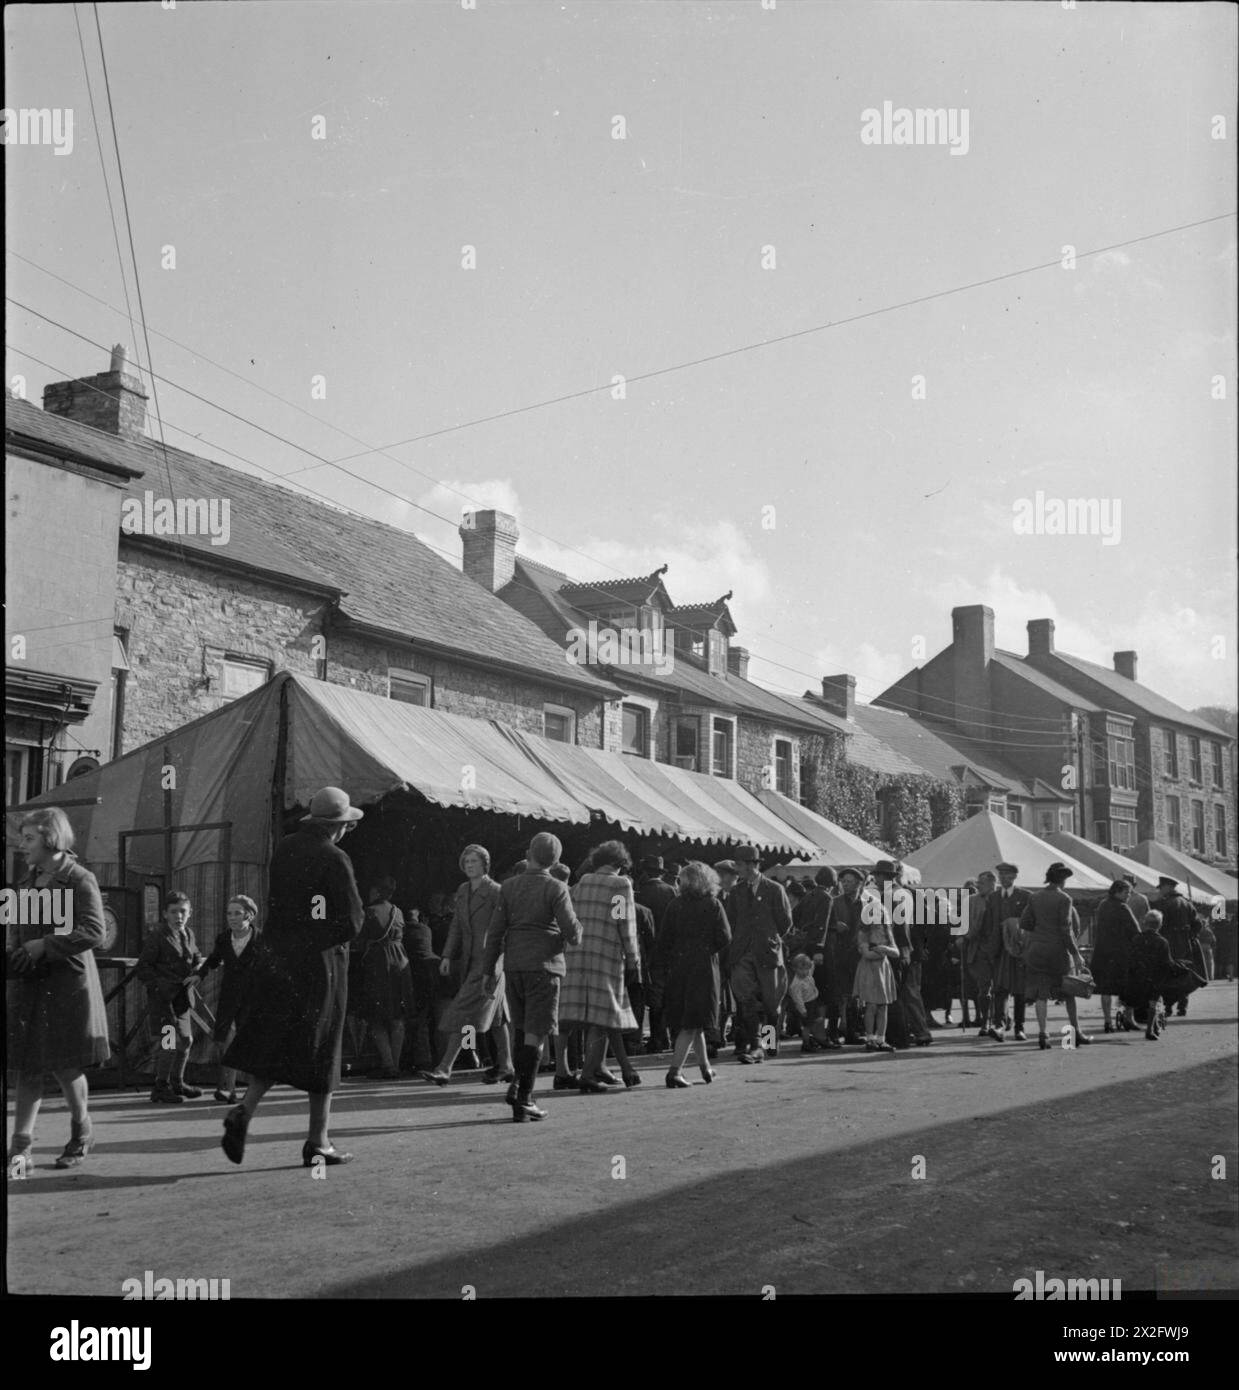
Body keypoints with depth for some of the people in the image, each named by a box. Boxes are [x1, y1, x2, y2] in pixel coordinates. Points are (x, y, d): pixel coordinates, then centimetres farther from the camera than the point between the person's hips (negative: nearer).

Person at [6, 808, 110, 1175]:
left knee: (64, 1064, 2)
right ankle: (20, 1148, 4)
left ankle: (81, 1133, 23)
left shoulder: (79, 880, -8)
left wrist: (44, 946, -20)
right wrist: (13, 951, 5)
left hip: (67, 983, -6)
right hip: (26, 984, 6)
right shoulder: (28, 881, 13)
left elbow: (94, 932, -15)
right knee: (25, 1065, 2)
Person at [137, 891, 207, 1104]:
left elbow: (197, 958, 24)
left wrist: (196, 971, 3)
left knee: (185, 1039, 15)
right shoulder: (156, 937, -11)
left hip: (181, 996, 8)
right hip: (161, 996, -8)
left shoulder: (188, 934, 10)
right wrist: (159, 984, -23)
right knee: (169, 1039, -14)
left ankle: (177, 1083, 32)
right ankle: (160, 1089, -3)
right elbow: (142, 968, -11)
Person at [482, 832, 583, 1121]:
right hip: (544, 966, -4)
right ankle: (523, 1098, -3)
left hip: (513, 966, 4)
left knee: (520, 1029, 18)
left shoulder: (509, 886, 5)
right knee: (535, 1033, -1)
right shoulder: (555, 888, -6)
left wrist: (489, 969, 11)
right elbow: (572, 931, -10)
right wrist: (574, 936, 14)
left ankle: (518, 1084, 12)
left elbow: (495, 931, 5)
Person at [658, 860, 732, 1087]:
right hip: (704, 966, -3)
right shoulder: (713, 905, -6)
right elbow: (725, 938, -10)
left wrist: (664, 968, 8)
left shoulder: (675, 904, 0)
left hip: (678, 968, 3)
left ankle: (705, 1066, 29)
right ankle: (674, 1071, -12)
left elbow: (664, 939, 0)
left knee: (691, 1020, 19)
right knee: (692, 1023, -2)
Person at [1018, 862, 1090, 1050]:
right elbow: (1066, 930, -15)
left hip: (1036, 948, 4)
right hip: (1058, 949, -4)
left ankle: (1042, 1034, -5)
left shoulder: (1035, 897, 4)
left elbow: (1024, 923, 4)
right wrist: (1076, 954, -10)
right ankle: (1076, 1033, 18)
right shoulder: (1064, 899, -11)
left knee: (1041, 993, 4)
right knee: (1069, 992, 12)